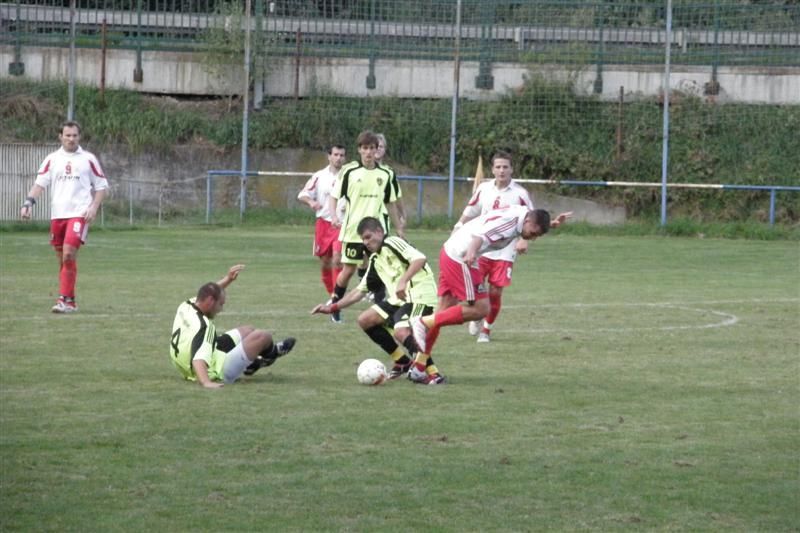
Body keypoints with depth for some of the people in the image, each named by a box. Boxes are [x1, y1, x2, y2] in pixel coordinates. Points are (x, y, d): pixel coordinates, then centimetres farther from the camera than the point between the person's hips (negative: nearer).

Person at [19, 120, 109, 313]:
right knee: (61, 258, 7)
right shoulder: (52, 159, 10)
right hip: (57, 215, 4)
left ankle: (65, 300, -16)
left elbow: (101, 185, 8)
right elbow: (40, 183, 4)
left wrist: (94, 207, -5)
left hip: (79, 213, -4)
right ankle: (70, 301, 18)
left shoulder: (88, 159, 5)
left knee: (69, 253, -19)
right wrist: (29, 202, -12)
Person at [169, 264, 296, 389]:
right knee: (263, 336, -3)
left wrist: (228, 279, 10)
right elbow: (198, 359, -47)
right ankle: (272, 353, 33)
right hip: (219, 374, -10)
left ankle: (251, 364, 52)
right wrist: (206, 383, -60)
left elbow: (208, 292, 16)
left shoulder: (185, 307, -6)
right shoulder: (202, 326, -34)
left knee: (248, 330, 25)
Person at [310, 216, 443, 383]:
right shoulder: (375, 260, 20)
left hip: (419, 295, -10)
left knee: (401, 333, -31)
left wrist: (403, 281, -34)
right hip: (398, 299, 10)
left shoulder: (393, 243, -7)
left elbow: (420, 258, -22)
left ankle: (433, 374, -19)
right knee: (365, 320, 7)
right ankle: (402, 362, 13)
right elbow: (359, 291, 25)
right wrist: (333, 307, 19)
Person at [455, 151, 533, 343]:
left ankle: (486, 330, 18)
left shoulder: (520, 193, -5)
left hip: (505, 251, -2)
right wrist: (459, 227, -1)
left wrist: (524, 240, -16)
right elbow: (469, 213, 14)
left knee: (495, 292, -1)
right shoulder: (484, 189, 3)